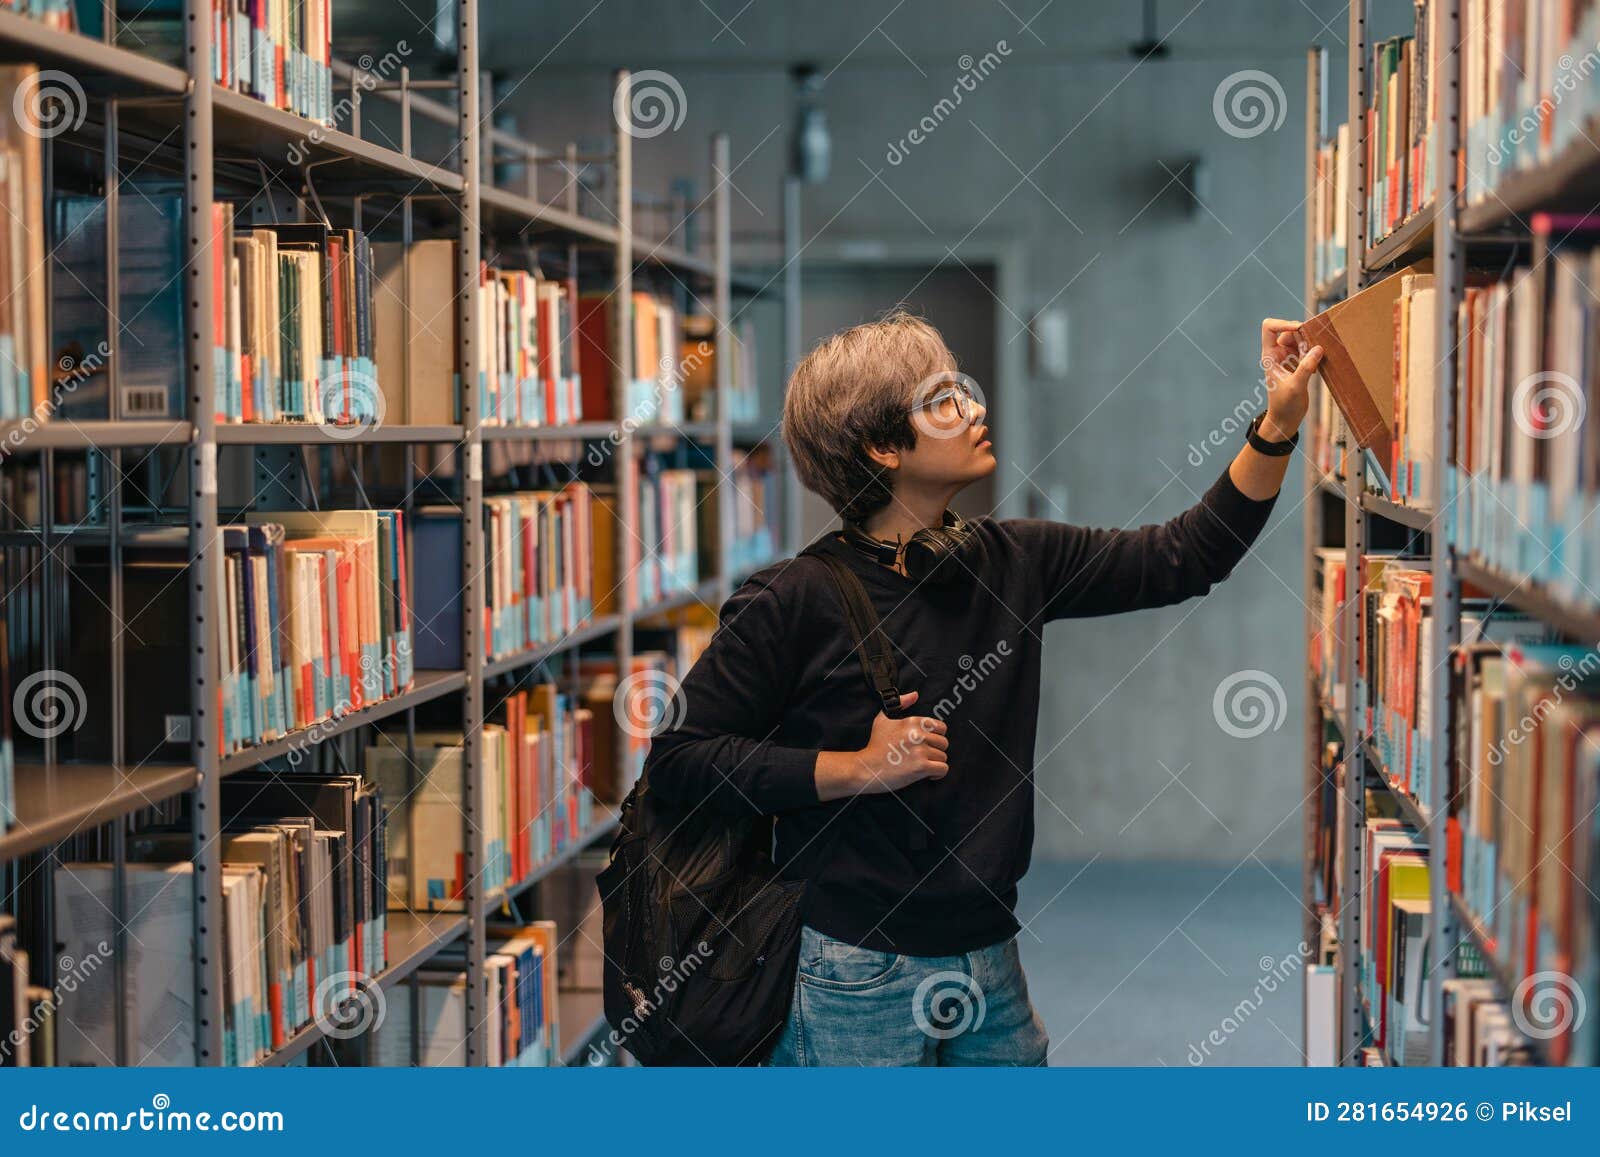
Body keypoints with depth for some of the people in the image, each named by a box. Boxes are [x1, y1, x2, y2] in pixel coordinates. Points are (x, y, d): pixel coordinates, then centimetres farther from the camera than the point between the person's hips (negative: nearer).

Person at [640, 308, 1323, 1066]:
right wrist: (856, 768, -18)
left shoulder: (1012, 563, 4)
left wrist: (1280, 424, -2)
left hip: (988, 966, 6)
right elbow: (676, 759, -13)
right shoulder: (799, 602, -13)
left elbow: (1186, 557, 6)